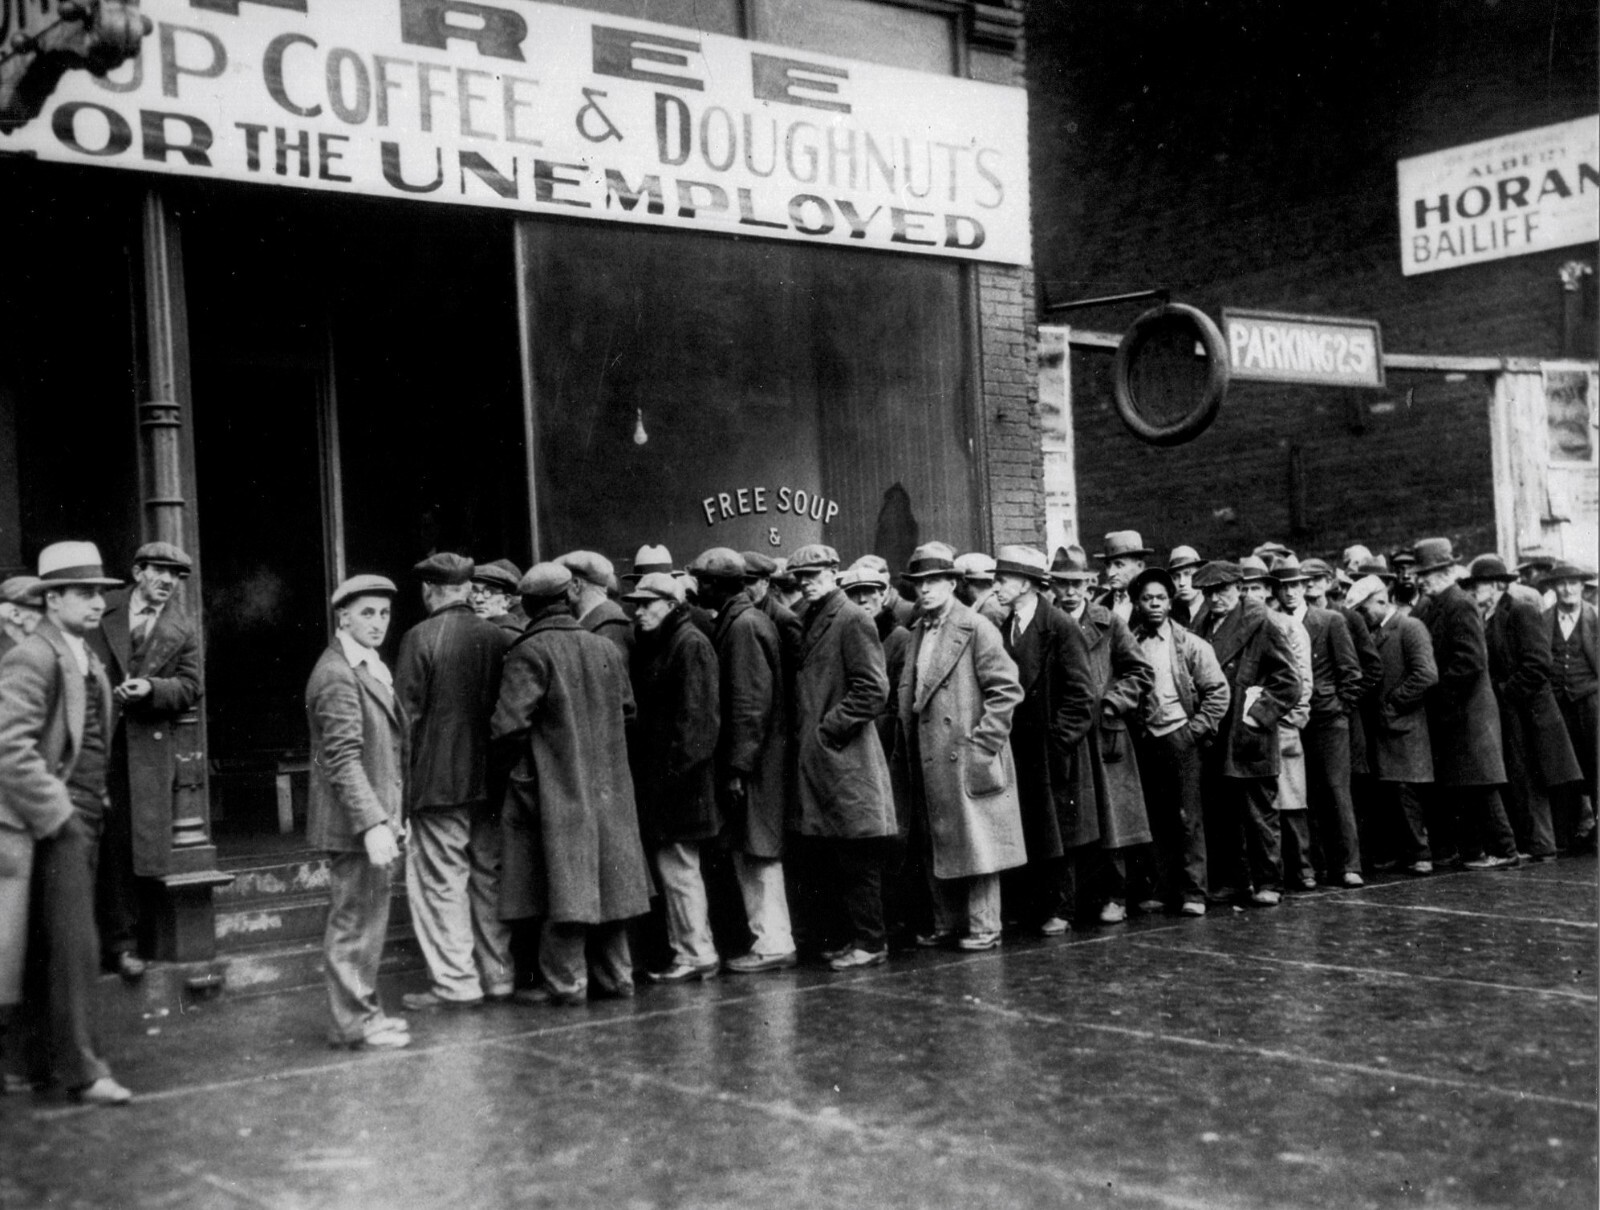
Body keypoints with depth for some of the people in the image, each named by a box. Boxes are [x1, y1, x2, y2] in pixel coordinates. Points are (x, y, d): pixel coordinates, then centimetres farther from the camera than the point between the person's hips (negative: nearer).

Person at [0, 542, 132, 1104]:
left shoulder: (89, 661, 16)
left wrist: (97, 803, 13)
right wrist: (57, 814, -18)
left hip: (85, 819, 8)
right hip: (56, 821, -8)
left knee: (52, 944, 16)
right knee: (74, 945, -6)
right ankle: (83, 1070, -1)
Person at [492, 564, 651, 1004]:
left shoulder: (529, 653, -13)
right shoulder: (606, 648, 6)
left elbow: (509, 724, -19)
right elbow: (627, 711, 14)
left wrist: (512, 769, -4)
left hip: (554, 789, -6)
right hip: (607, 787, 6)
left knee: (562, 883, -2)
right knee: (607, 880, 11)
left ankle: (565, 981, 1)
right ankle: (614, 975, 17)